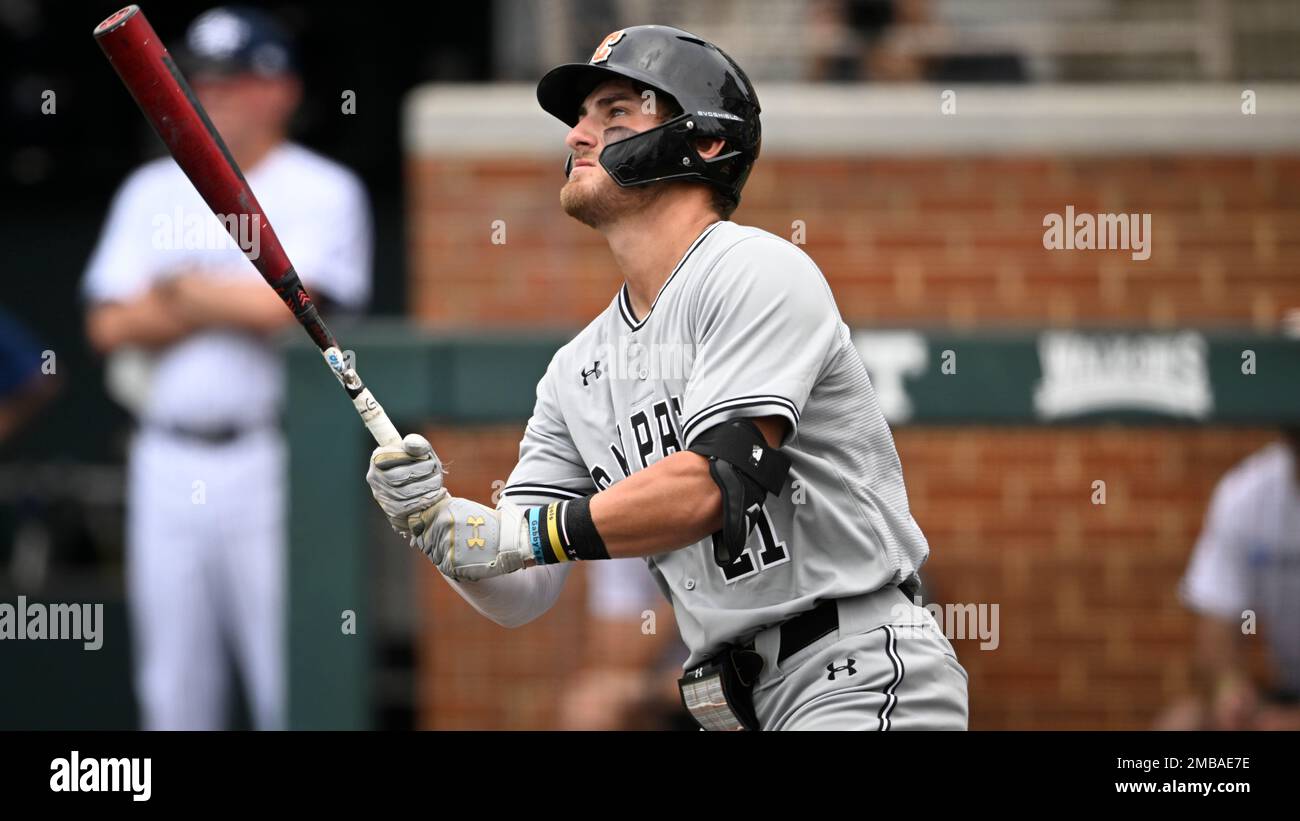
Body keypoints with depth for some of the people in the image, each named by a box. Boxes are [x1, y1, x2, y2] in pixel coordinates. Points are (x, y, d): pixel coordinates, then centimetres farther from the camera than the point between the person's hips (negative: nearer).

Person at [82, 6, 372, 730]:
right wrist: (232, 301, -7)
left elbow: (284, 307, -15)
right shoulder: (154, 190, 16)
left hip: (272, 460, -5)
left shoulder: (320, 193, 0)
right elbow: (110, 325, 5)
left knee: (292, 682, -8)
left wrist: (181, 290, -1)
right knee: (172, 687, 7)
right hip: (168, 462, 5)